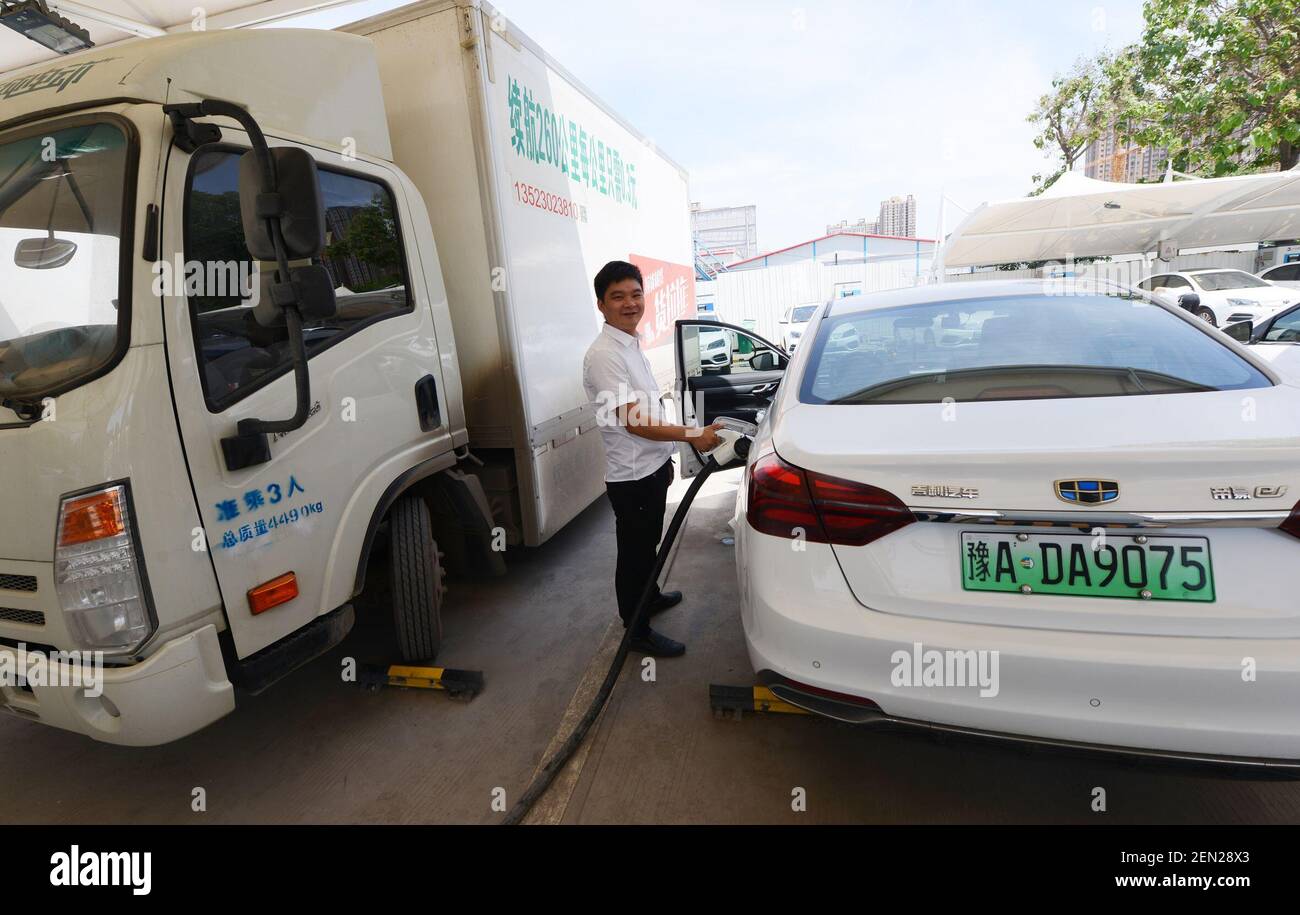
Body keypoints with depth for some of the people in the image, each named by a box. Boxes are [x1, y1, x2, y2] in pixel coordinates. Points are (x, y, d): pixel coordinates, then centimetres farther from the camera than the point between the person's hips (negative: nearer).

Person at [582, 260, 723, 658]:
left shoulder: (632, 345, 9)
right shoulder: (603, 355, -21)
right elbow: (633, 422, -26)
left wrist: (664, 457, 20)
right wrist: (693, 435, -28)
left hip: (652, 468, 9)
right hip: (631, 476, -9)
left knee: (649, 544, 26)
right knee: (633, 554, 6)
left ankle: (650, 596, 46)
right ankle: (638, 632, 21)